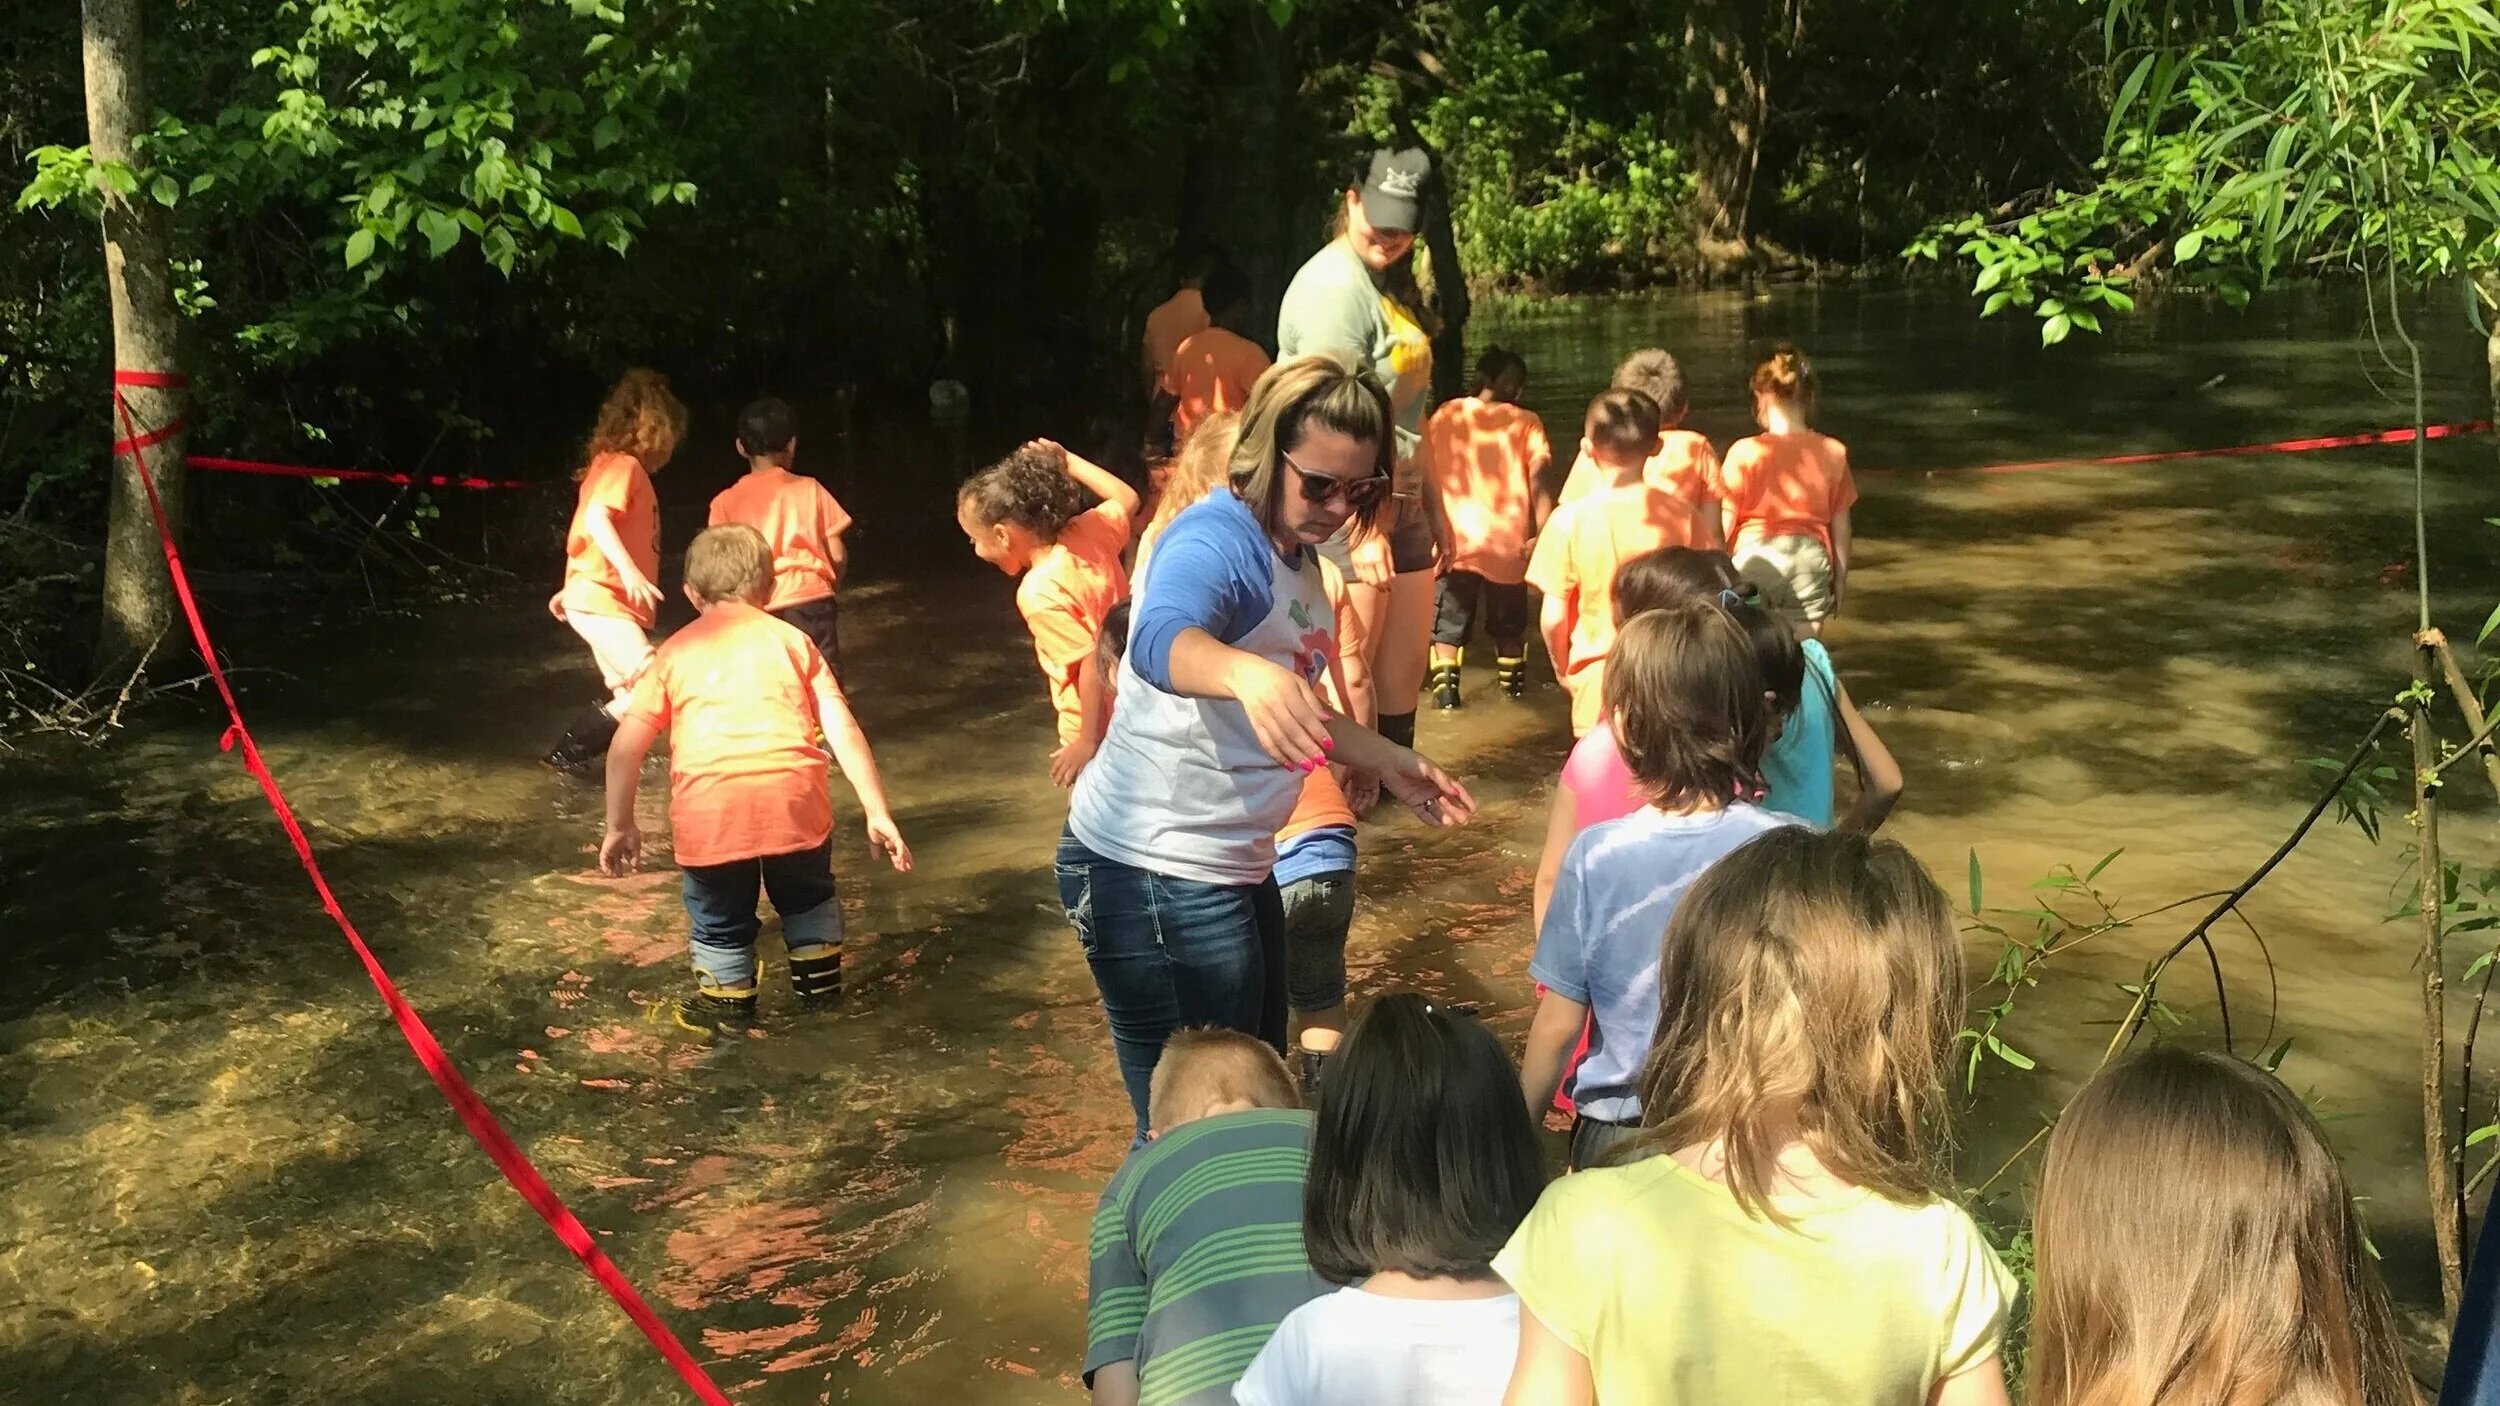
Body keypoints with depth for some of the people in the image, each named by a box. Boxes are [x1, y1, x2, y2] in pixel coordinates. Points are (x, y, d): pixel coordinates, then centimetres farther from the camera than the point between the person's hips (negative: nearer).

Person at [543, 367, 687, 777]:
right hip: (602, 600, -10)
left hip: (603, 599, 10)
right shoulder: (625, 465, -10)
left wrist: (571, 588, 24)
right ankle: (569, 751, -7)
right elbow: (596, 518, -26)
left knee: (631, 698, 10)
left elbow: (582, 528, 22)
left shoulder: (612, 465, 18)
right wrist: (629, 570, -36)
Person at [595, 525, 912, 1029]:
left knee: (719, 916, 23)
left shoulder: (675, 651, 20)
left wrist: (619, 825, 21)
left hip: (709, 805, -1)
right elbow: (843, 728, 11)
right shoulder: (791, 640, 20)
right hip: (793, 793, 1)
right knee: (807, 896, 30)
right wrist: (877, 812, 11)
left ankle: (728, 1001, 36)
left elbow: (627, 744, 13)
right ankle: (820, 983, 42)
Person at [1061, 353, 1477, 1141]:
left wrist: (1388, 763, 27)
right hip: (1155, 873, -10)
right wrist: (1247, 674, -64)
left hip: (1224, 868, 10)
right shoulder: (1218, 540, -21)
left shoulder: (1297, 557, 9)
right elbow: (1163, 642, -44)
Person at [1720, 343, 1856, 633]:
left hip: (1756, 558, -2)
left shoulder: (1744, 452, -10)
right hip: (1810, 558, 2)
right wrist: (1841, 576, 17)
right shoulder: (1833, 453, -2)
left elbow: (1723, 523, -6)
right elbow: (1840, 525, 5)